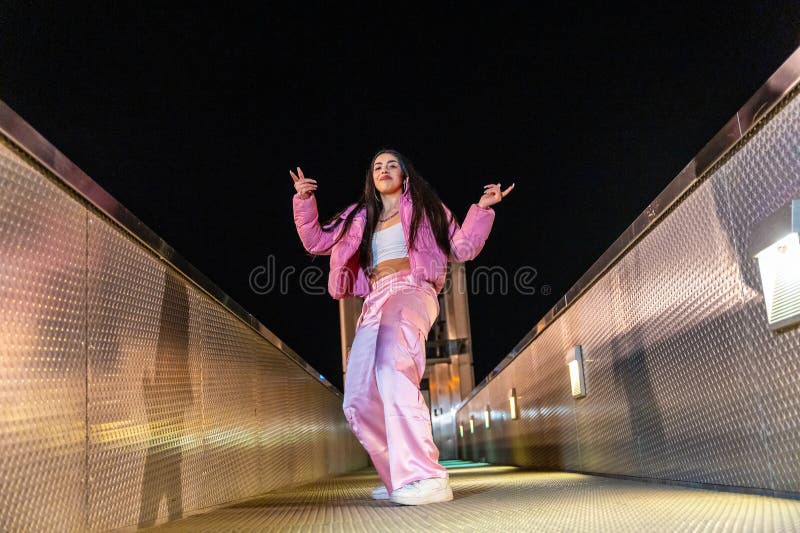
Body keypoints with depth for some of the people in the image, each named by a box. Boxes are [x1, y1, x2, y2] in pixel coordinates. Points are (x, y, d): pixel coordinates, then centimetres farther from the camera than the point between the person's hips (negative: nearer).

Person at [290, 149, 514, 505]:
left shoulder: (423, 207, 18)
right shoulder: (359, 218, 26)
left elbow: (462, 248, 14)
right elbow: (316, 242, 24)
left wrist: (482, 209, 5)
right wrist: (304, 201, 13)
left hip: (413, 292, -6)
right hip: (374, 305, 6)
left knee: (392, 362, -38)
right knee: (359, 402, -3)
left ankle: (425, 477, -45)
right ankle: (399, 479, 13)